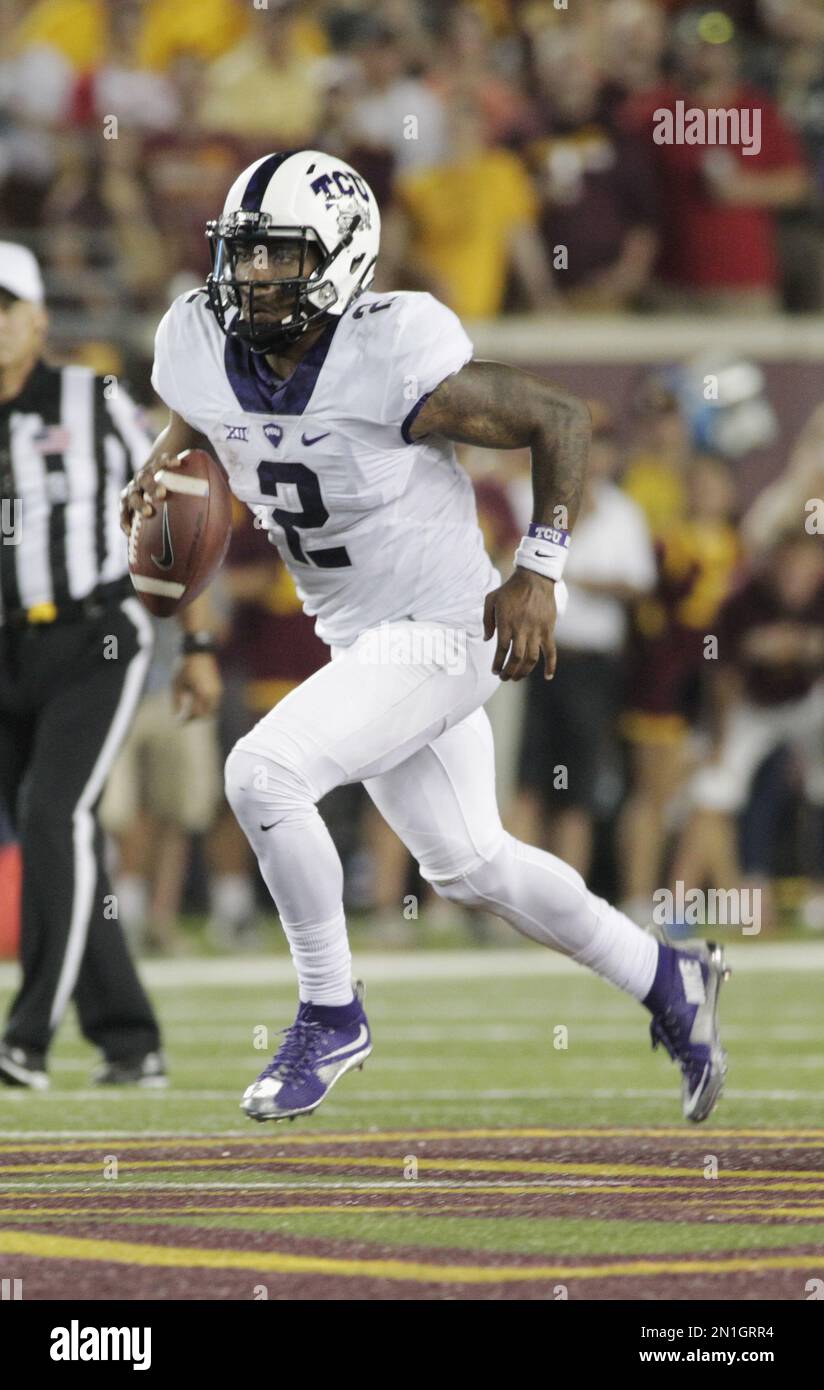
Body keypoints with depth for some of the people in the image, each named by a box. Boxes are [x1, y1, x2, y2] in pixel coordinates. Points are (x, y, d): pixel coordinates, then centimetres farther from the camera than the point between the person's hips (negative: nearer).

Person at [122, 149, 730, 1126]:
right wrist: (160, 472, -3)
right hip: (356, 641, 8)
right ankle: (667, 981, 38)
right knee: (468, 867, 18)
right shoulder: (201, 350, -9)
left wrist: (538, 571, -17)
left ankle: (330, 1017, -7)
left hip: (438, 633, -8)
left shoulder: (395, 366, -26)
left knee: (263, 772, -24)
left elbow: (560, 421, -15)